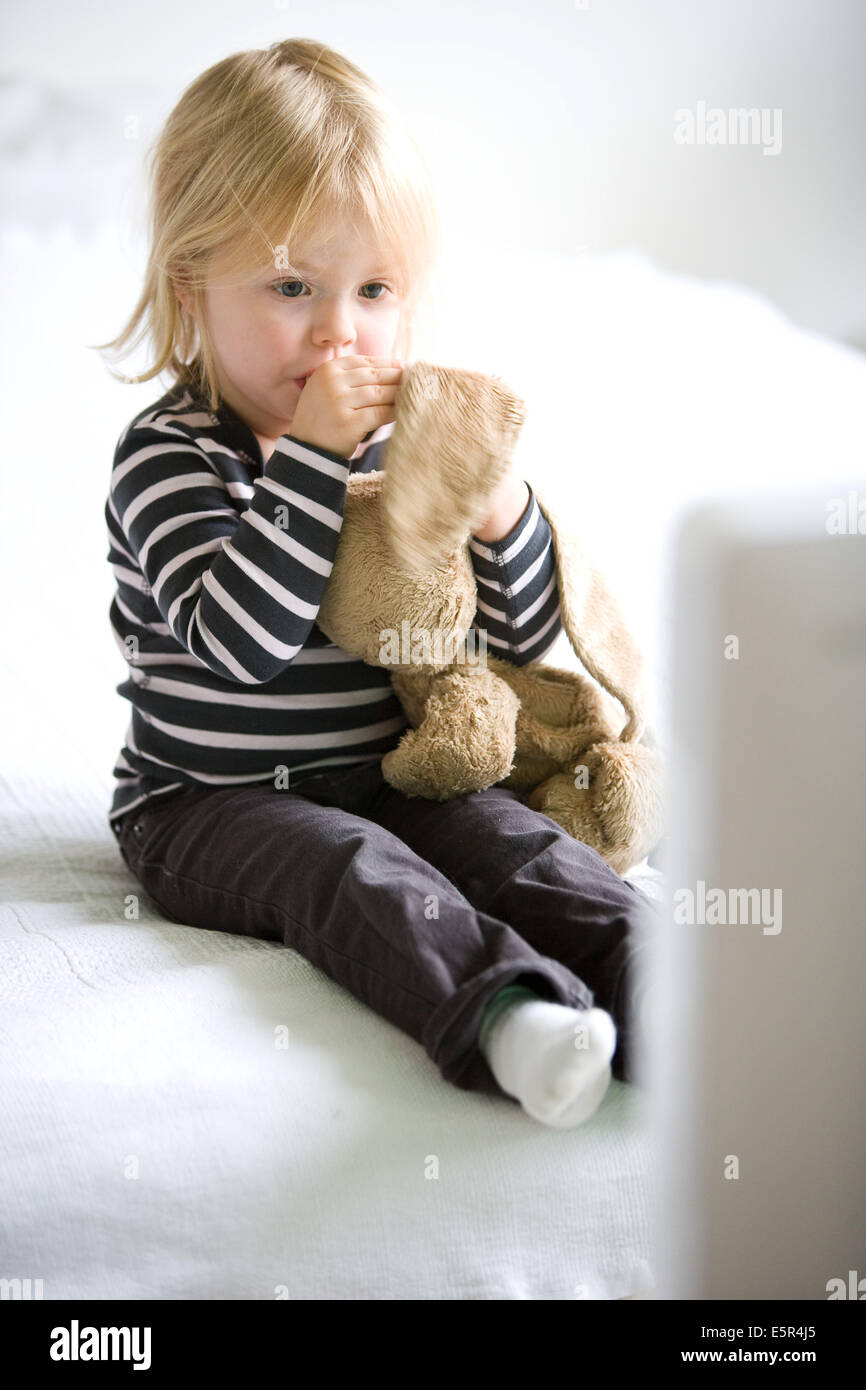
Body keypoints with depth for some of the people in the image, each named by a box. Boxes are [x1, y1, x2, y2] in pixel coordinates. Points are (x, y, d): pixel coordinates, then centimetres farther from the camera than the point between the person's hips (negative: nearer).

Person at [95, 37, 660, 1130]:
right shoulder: (168, 456, -11)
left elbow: (523, 640, 5)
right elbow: (238, 641, -28)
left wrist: (496, 504, -15)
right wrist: (316, 460, -30)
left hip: (391, 776, 5)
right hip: (209, 802, -4)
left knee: (515, 844, -20)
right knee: (350, 869, -31)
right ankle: (507, 1018, -52)